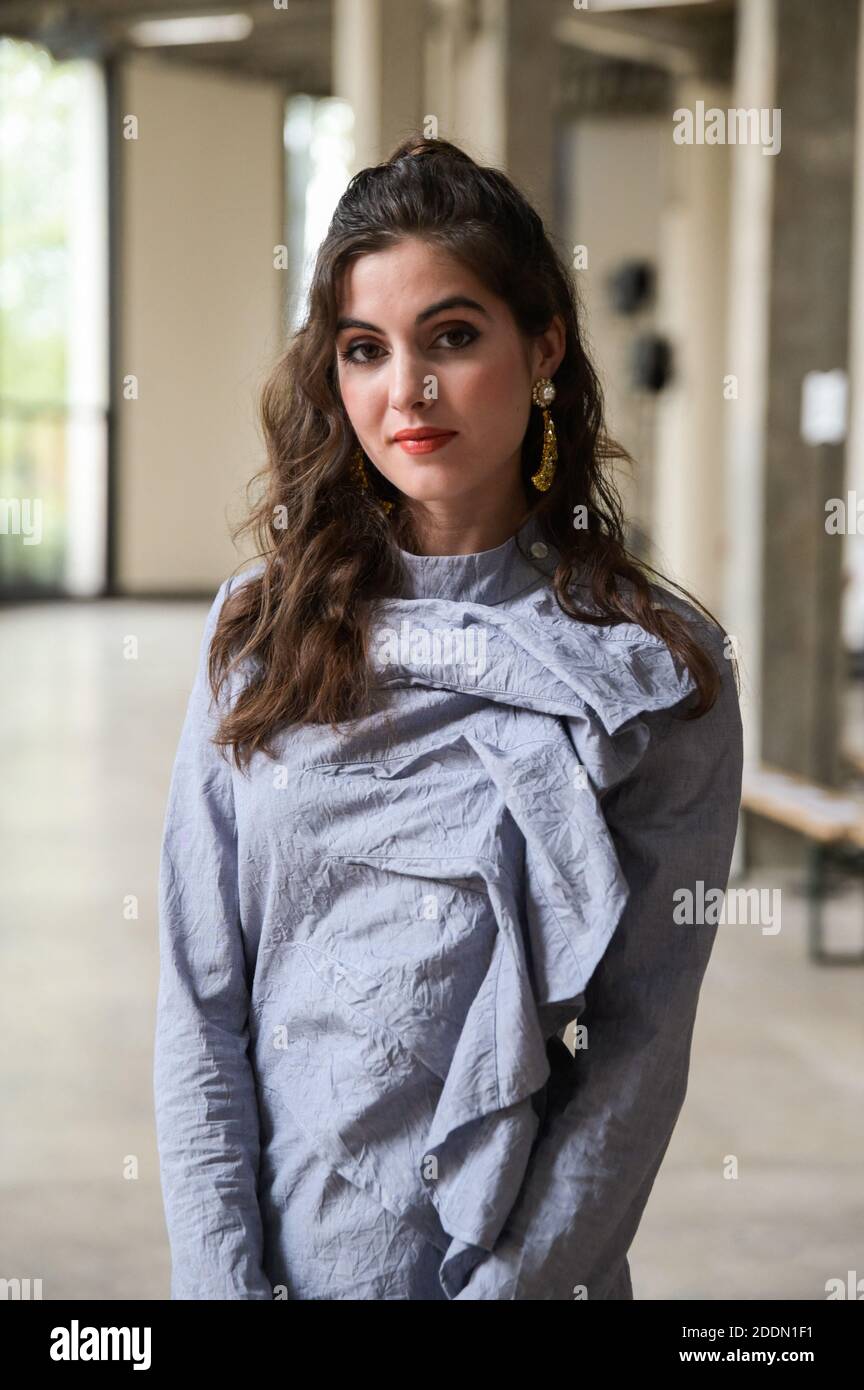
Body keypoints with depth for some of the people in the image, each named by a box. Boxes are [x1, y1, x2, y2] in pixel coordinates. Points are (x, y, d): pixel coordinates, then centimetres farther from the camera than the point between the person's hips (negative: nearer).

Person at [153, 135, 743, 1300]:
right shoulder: (263, 629, 0)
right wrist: (223, 1275, -10)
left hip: (513, 1257, -2)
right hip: (268, 1250, 2)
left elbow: (641, 1038, -8)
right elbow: (199, 998, -2)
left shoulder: (659, 669, -6)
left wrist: (516, 1278, -15)